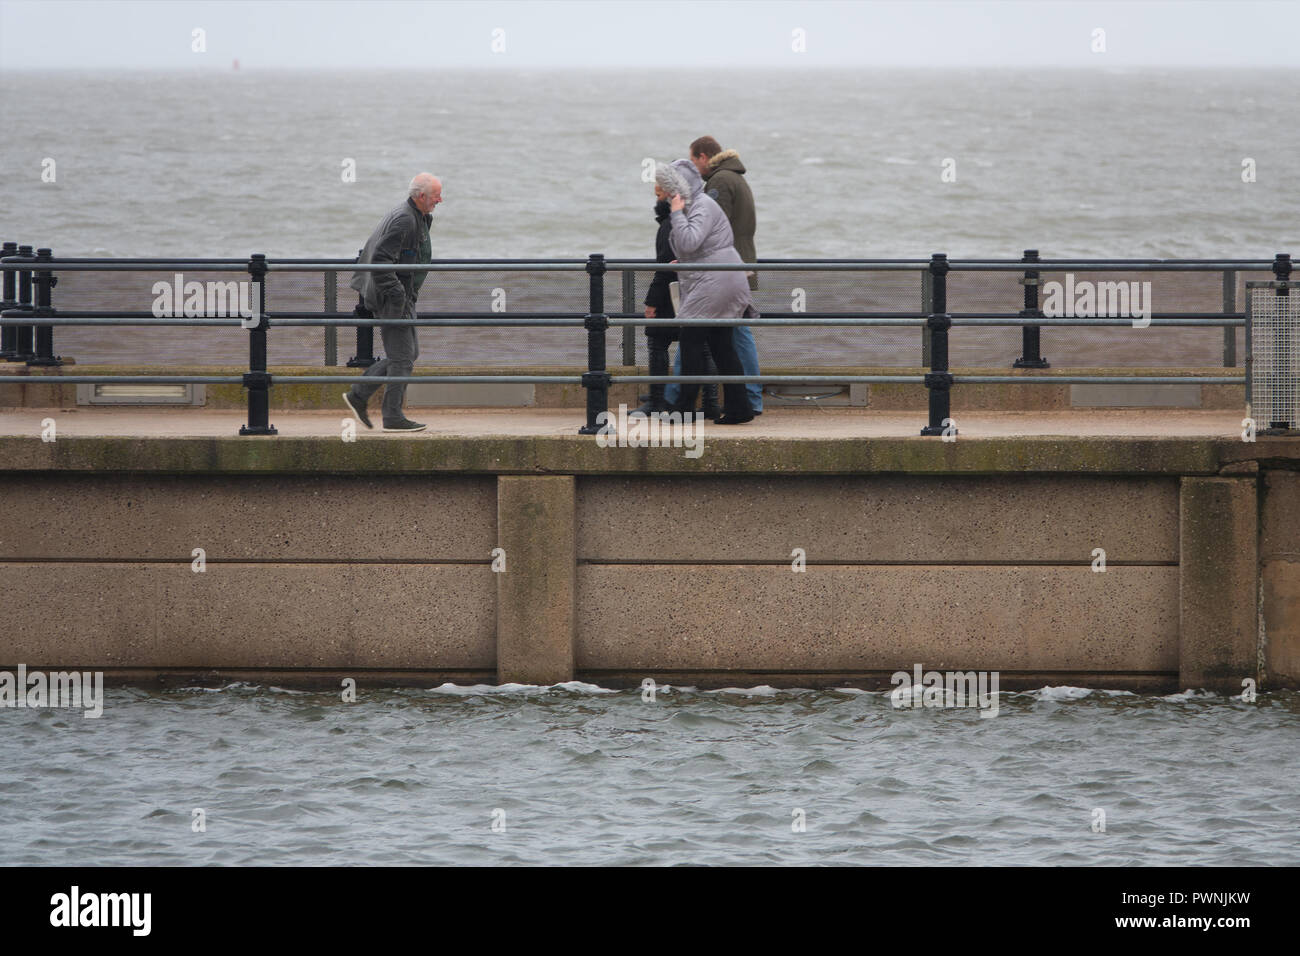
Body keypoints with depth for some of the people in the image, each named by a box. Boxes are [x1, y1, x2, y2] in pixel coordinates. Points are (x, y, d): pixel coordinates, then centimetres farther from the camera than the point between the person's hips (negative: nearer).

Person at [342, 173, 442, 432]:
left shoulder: (419, 219, 14)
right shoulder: (403, 220, -20)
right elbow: (380, 259, -26)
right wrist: (396, 293, -25)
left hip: (402, 297, 10)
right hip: (391, 299, -10)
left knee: (409, 353, 14)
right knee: (402, 357, -5)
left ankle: (358, 395, 16)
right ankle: (393, 417, 0)